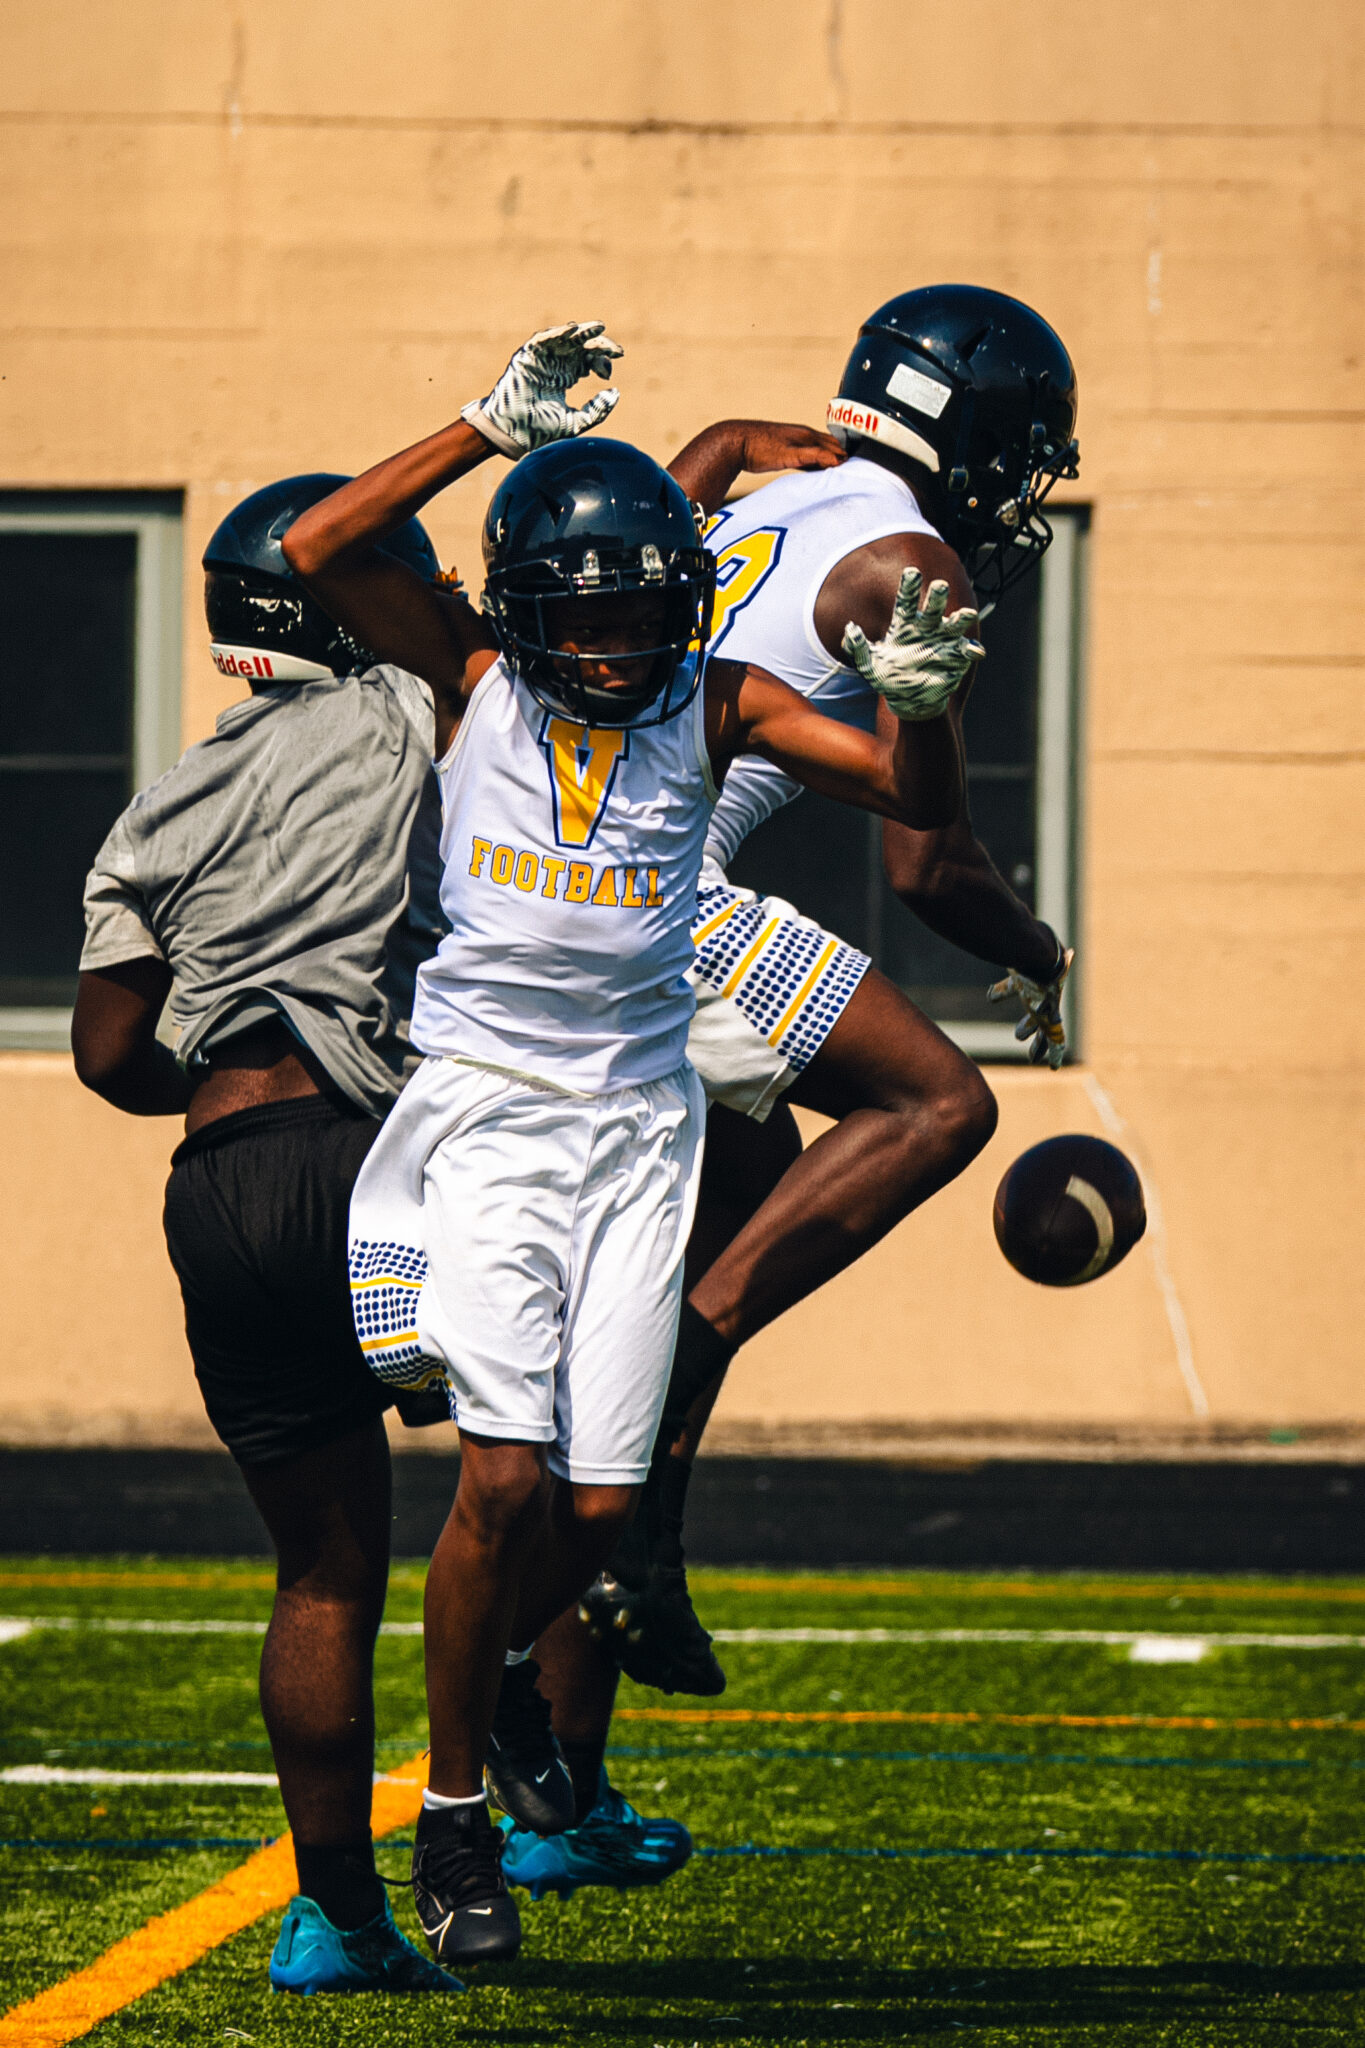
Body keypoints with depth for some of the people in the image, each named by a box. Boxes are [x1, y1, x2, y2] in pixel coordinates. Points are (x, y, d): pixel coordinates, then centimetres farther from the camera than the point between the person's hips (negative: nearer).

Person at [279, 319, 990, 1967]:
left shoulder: (717, 705, 1)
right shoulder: (475, 677, -3)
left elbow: (912, 795, -1)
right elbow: (318, 553, -16)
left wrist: (921, 682, -21)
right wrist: (492, 426, -18)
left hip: (640, 1117, 2)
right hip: (488, 1106, -2)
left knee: (599, 1502, -1)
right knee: (504, 1477, -14)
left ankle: (510, 1668, 34)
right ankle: (454, 1805, 3)